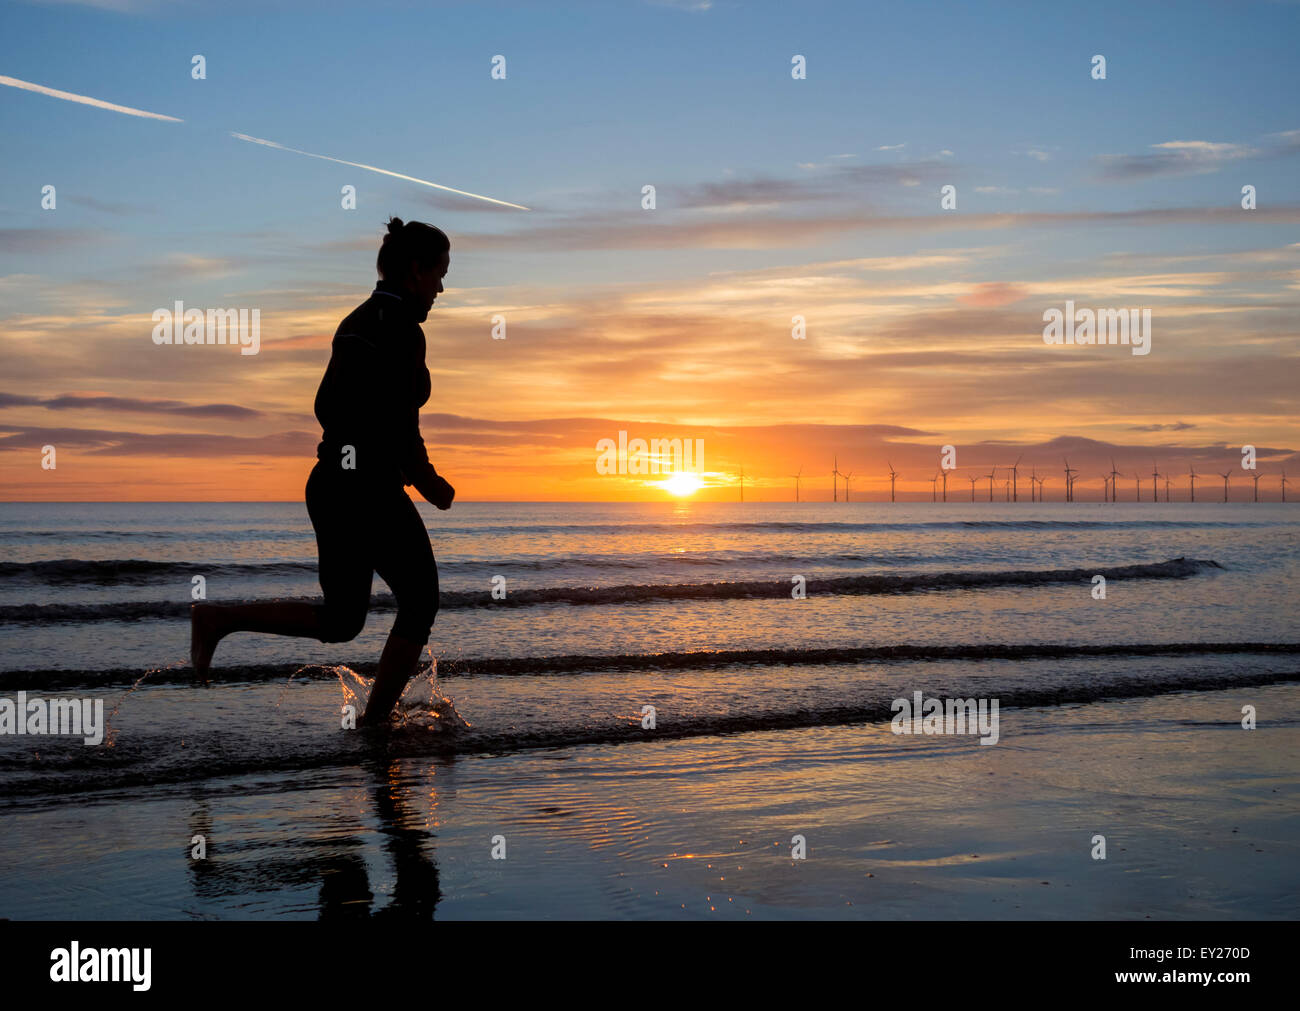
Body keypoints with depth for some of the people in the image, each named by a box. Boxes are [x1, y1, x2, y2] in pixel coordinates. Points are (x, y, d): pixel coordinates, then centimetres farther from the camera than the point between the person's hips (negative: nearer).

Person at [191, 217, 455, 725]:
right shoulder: (403, 330, -15)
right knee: (420, 605, 11)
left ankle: (216, 618, 3)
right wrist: (427, 479, -5)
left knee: (340, 622, 16)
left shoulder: (355, 323, 14)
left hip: (329, 484, 9)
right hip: (370, 493, -9)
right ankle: (375, 723, 12)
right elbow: (401, 428, -21)